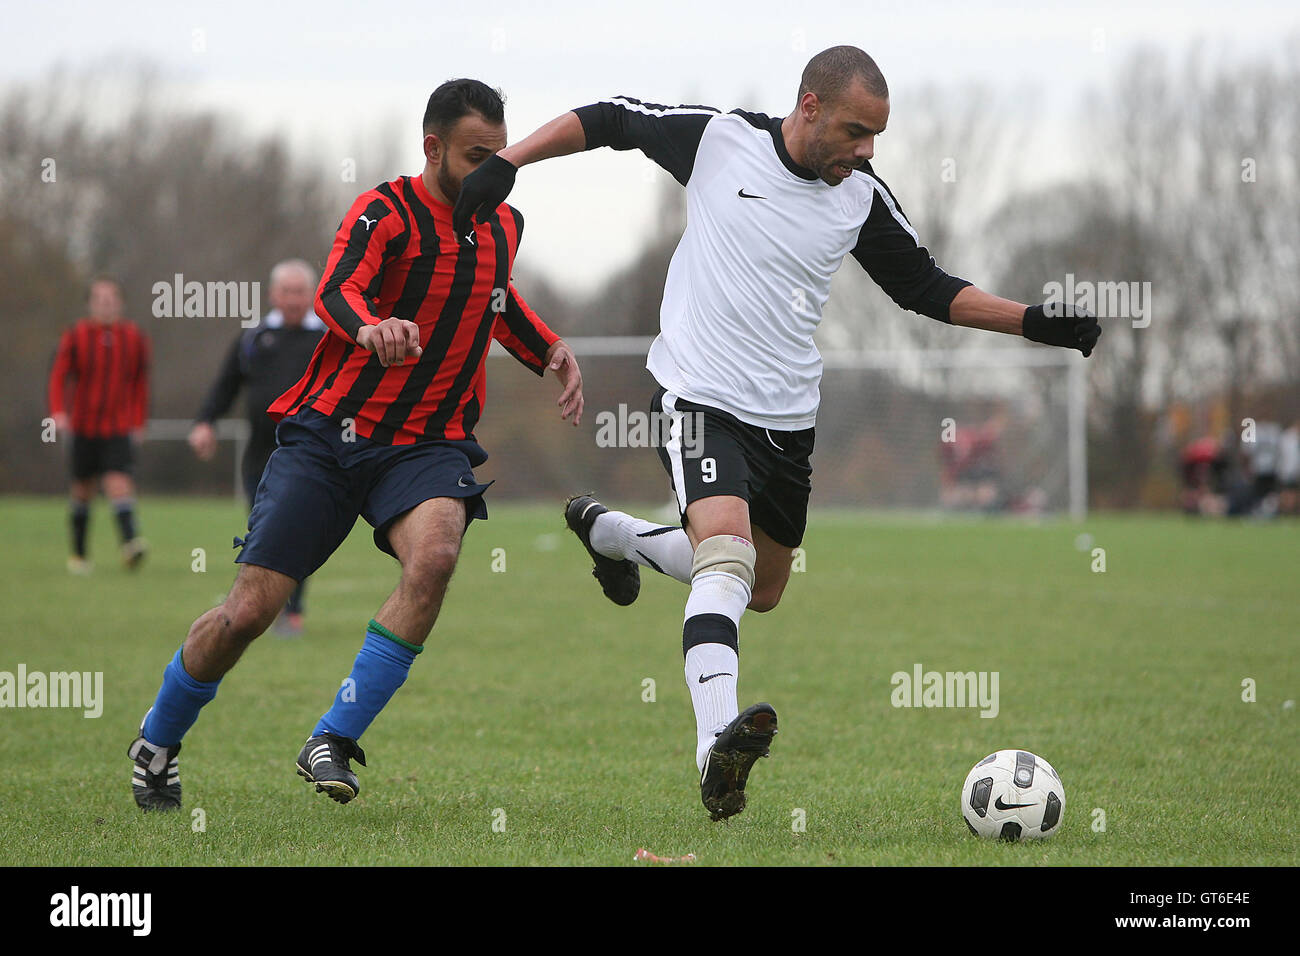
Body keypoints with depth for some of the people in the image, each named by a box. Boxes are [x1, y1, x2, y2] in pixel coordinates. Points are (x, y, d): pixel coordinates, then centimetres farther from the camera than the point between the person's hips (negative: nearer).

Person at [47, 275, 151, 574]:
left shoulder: (134, 337, 2)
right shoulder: (76, 336, -1)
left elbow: (140, 381, 11)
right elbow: (59, 376, -1)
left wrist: (139, 422, 9)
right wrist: (58, 412, -17)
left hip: (119, 429, -1)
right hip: (84, 428, 1)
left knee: (119, 485, -18)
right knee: (83, 491, 10)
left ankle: (130, 543, -30)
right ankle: (78, 554, 23)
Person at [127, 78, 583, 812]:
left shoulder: (503, 226, 10)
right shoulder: (386, 213, -11)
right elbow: (337, 292, -30)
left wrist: (550, 352, 16)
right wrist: (371, 328, -52)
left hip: (428, 444, 4)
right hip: (330, 433, -3)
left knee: (434, 556, -30)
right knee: (249, 611, -7)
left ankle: (332, 742, -20)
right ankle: (155, 745, 21)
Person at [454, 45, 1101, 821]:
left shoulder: (864, 199, -1)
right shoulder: (716, 139, -10)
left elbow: (927, 288, 10)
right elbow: (608, 120, 2)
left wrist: (1034, 321, 1)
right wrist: (508, 162, -6)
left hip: (788, 418, 6)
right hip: (701, 398, -6)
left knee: (761, 591, 20)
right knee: (728, 555, -28)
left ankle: (608, 532, 45)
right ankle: (717, 747, -43)